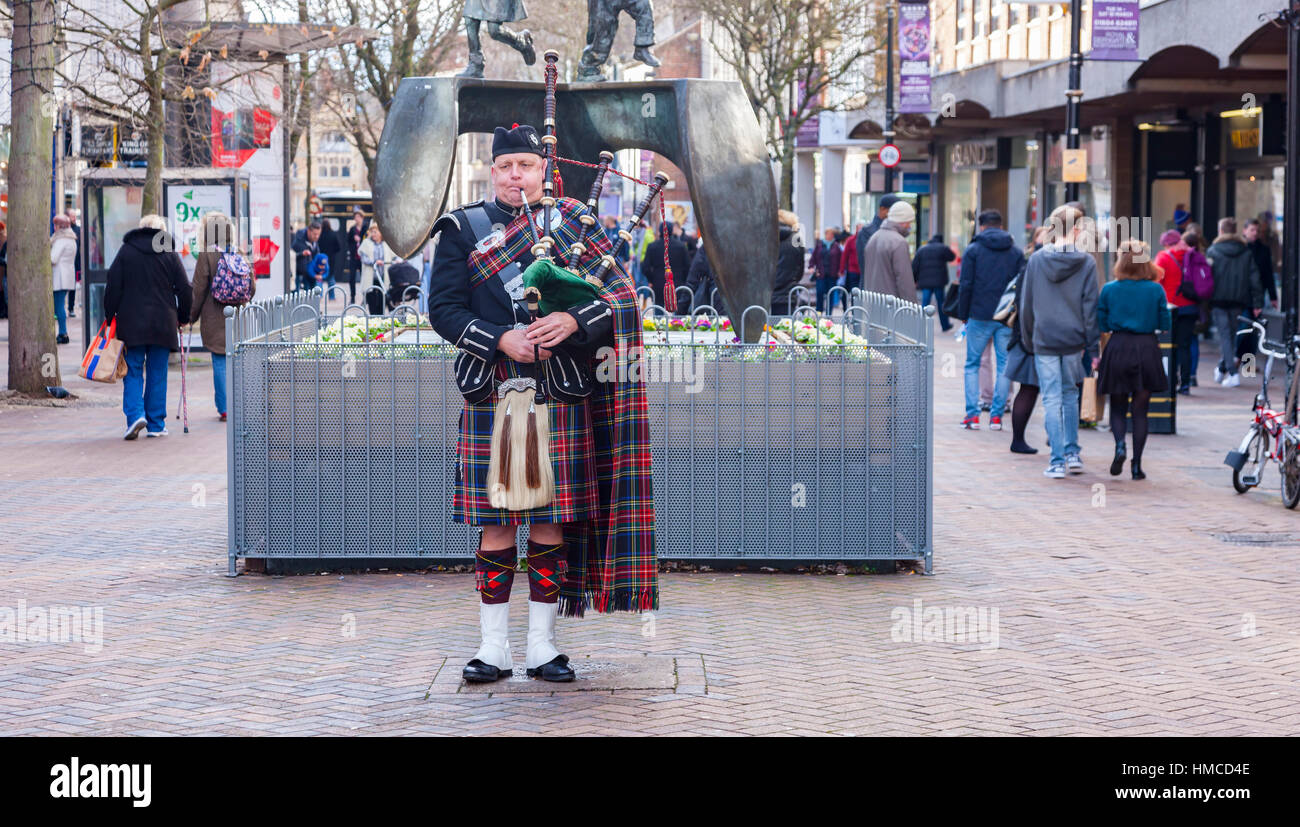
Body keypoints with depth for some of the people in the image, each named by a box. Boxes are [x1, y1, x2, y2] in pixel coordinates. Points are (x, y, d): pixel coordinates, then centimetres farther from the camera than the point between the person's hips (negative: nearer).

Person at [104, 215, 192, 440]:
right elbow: (185, 289, 3)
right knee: (158, 373, 7)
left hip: (131, 322, -1)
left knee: (133, 371, 5)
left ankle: (135, 414, -15)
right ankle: (156, 425, 8)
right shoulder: (170, 254, 3)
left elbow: (113, 286, -1)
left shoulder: (126, 251, 2)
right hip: (162, 324, 1)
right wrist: (183, 317, 14)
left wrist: (110, 316, 6)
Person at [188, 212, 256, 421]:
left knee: (220, 362, 0)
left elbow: (198, 290, -6)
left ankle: (224, 408, 0)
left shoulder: (206, 256, -8)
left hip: (215, 318, -4)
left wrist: (191, 316, 4)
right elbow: (252, 287, 10)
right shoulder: (239, 255, 4)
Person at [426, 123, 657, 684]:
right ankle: (494, 648, 9)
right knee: (496, 526, 1)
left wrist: (573, 321, -16)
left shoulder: (573, 221, 10)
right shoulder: (462, 229, 7)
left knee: (552, 522, 4)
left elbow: (619, 292, 2)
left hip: (562, 399, 1)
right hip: (491, 399, -1)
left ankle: (542, 646, 12)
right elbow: (443, 308, 0)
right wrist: (500, 340, -15)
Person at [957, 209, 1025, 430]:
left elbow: (965, 286, -3)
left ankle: (973, 415, 0)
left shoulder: (973, 250, 0)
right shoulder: (1016, 252, 8)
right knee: (1004, 365, 7)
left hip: (980, 315, -2)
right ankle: (997, 415, 4)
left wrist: (963, 315, 5)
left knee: (973, 364, 8)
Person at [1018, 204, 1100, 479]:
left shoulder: (1036, 260, -1)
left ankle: (1057, 462, 0)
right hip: (1073, 340, 0)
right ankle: (1072, 454, 19)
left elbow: (1026, 303, 4)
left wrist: (1028, 338, 13)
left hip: (1044, 340, 0)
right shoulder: (1086, 262, -5)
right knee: (1070, 395, 19)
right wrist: (1090, 341, 3)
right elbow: (1090, 304, -4)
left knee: (1052, 399, 2)